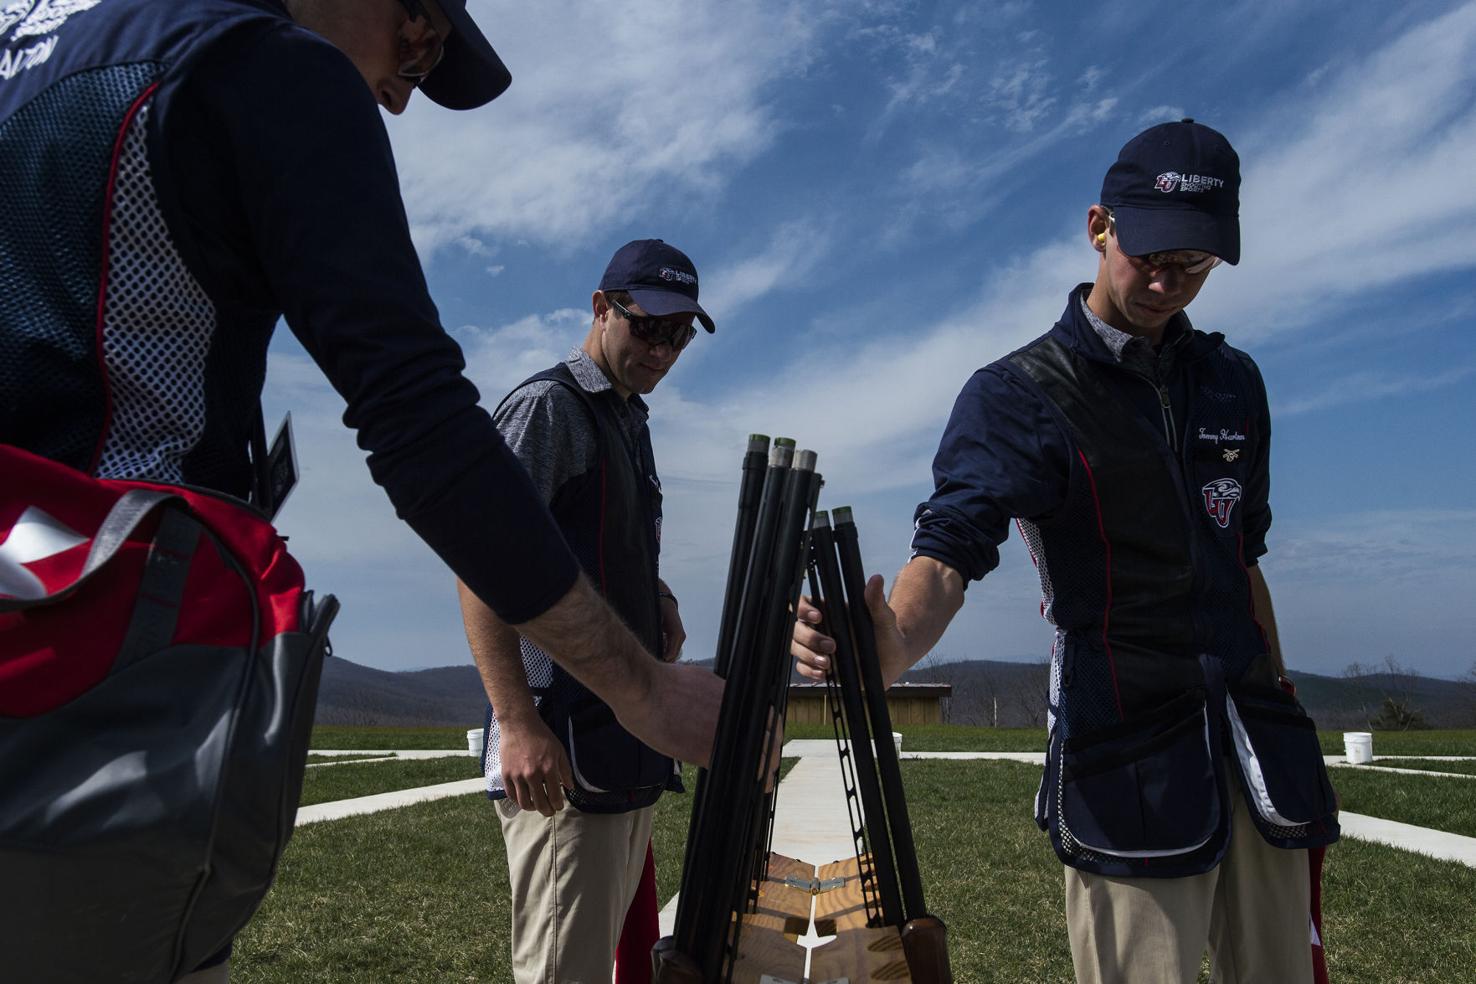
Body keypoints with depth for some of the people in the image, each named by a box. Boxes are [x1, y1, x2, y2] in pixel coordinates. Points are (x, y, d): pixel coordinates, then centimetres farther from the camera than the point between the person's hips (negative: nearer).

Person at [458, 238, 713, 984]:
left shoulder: (632, 421, 19)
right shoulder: (547, 406, -9)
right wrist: (516, 723, -26)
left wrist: (658, 598, 10)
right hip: (559, 751, -9)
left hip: (632, 745, 10)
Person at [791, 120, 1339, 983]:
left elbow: (1242, 560, 16)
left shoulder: (1234, 382, 11)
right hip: (1126, 753, -6)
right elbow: (953, 548, -22)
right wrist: (890, 644, -42)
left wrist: (1278, 712, 15)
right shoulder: (1019, 396, -7)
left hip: (1254, 737, 6)